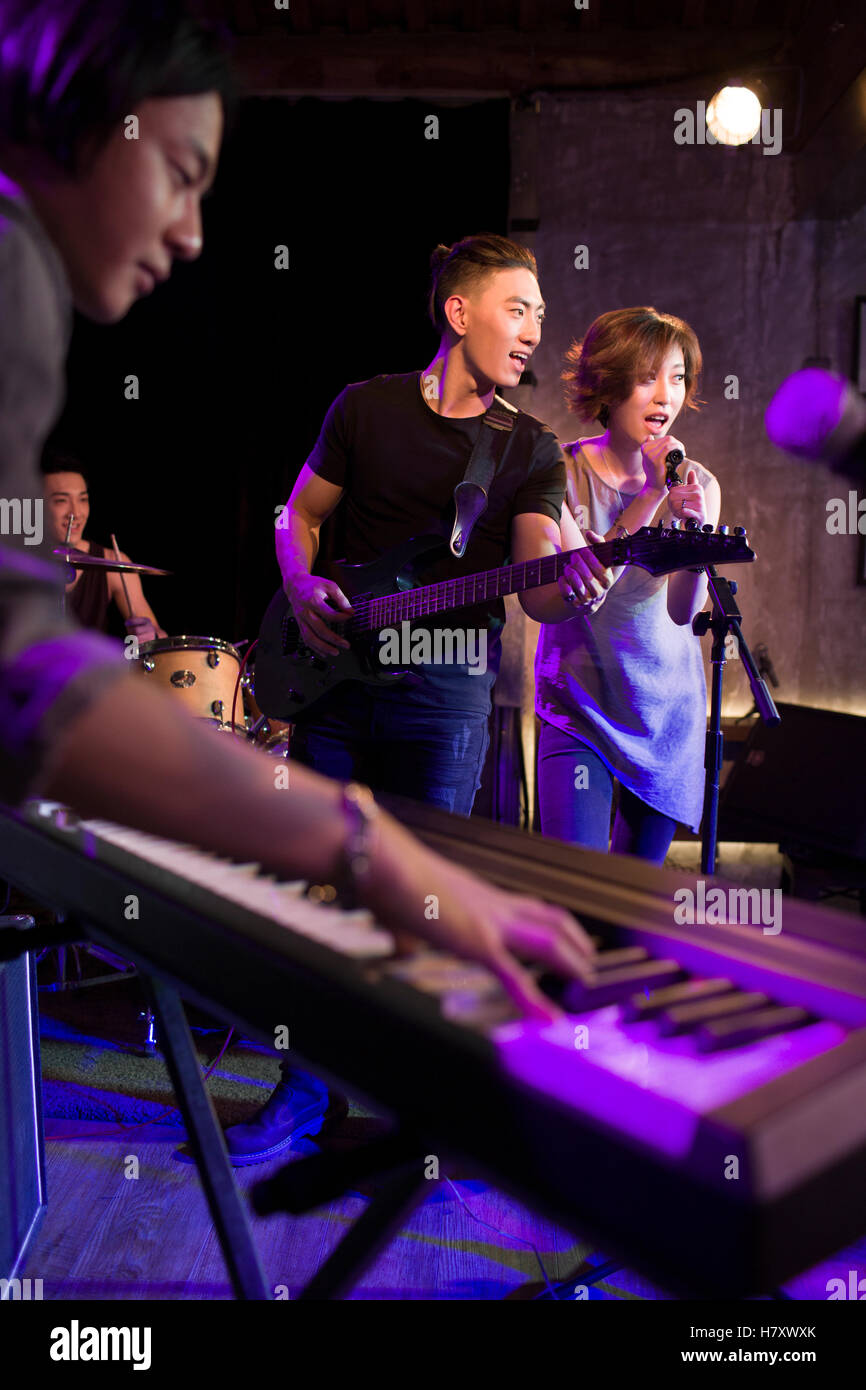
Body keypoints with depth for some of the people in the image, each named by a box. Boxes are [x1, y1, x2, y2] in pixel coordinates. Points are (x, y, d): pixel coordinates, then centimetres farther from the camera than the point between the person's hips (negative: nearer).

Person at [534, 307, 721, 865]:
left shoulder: (698, 484, -1)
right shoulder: (563, 471, -8)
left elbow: (685, 614, -9)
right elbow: (581, 590, -20)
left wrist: (697, 533, -27)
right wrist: (651, 495, -22)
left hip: (668, 710, 3)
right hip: (579, 706, -3)